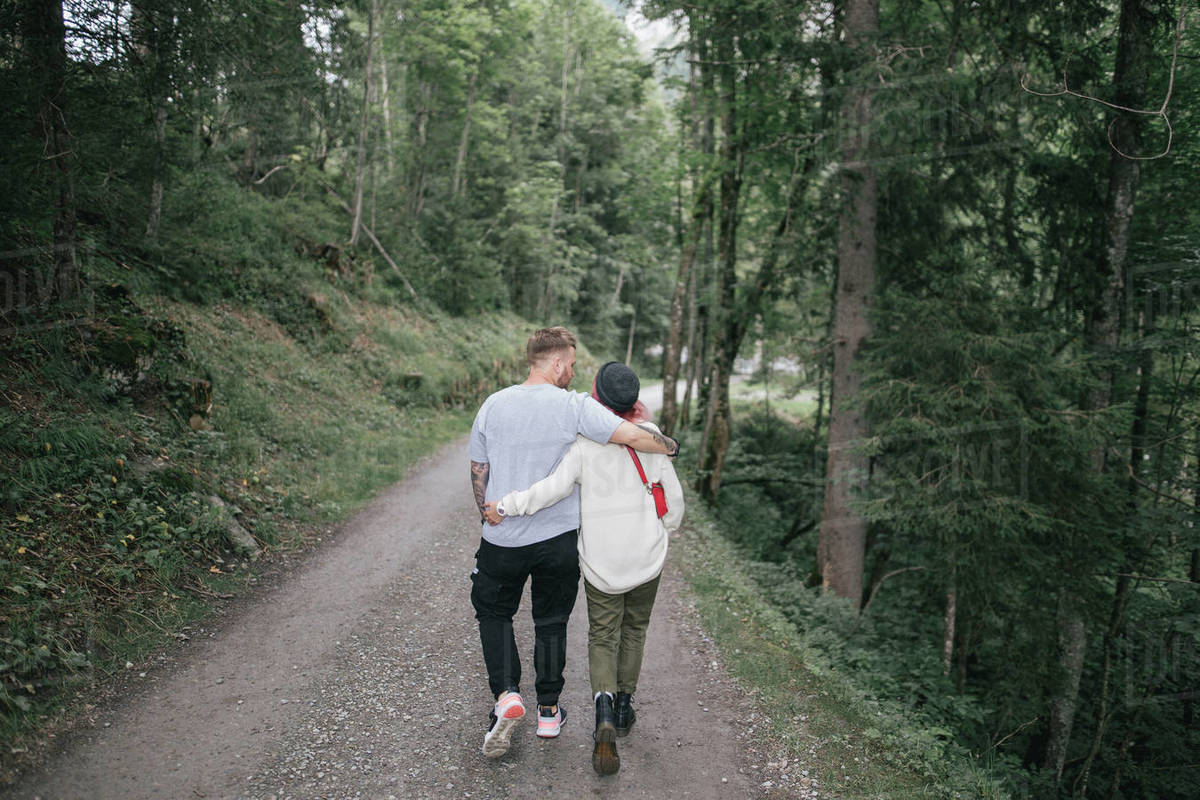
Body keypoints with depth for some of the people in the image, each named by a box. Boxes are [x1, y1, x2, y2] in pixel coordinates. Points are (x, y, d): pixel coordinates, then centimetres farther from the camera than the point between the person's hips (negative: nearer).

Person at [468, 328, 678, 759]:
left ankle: (507, 694, 4)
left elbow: (478, 472, 6)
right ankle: (548, 712, 27)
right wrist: (671, 445, 0)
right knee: (551, 622, 16)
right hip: (557, 538, -1)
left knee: (493, 612, 21)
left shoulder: (494, 405, -1)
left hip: (501, 540, 2)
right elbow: (633, 437, -20)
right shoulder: (574, 406, -12)